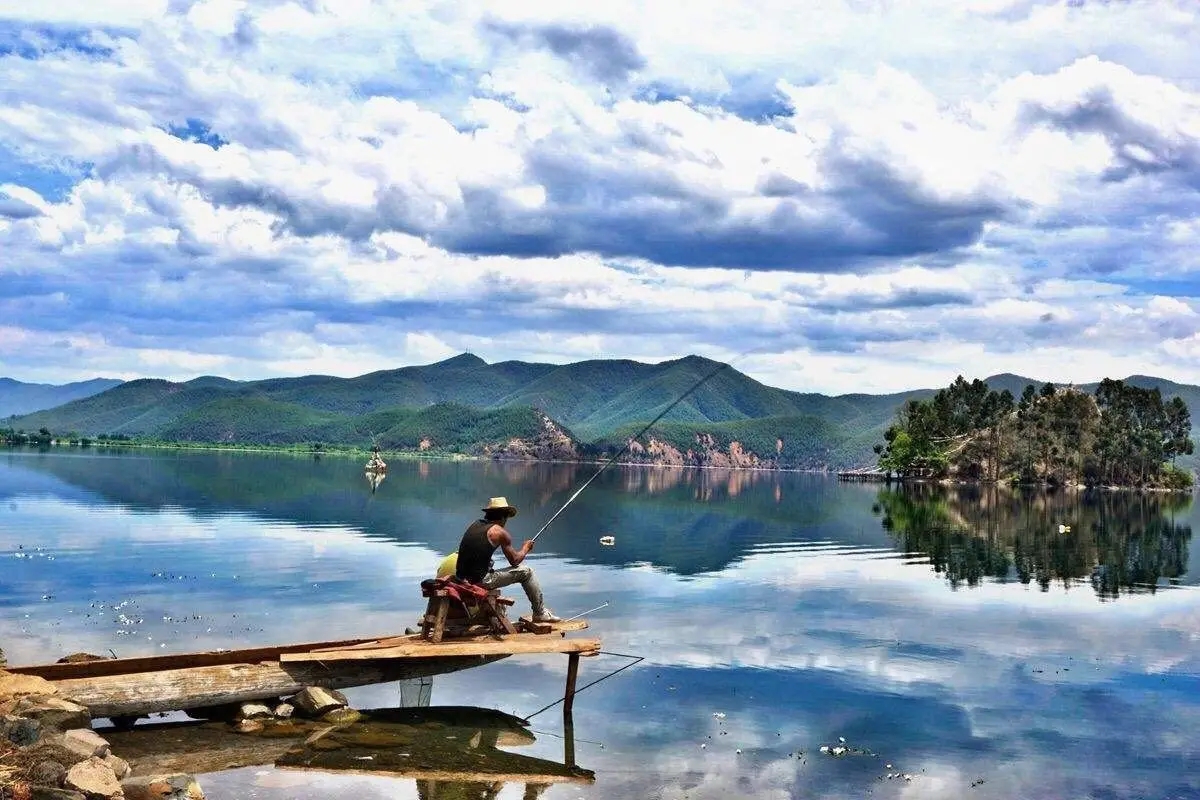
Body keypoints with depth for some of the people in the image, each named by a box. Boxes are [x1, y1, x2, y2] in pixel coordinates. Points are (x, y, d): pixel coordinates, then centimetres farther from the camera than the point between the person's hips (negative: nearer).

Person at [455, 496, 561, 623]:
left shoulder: (474, 525, 13)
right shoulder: (499, 532, -6)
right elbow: (514, 561, 1)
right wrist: (525, 548, 20)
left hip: (462, 578, 7)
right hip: (481, 581, -7)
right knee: (526, 572, 8)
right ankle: (540, 613, 17)